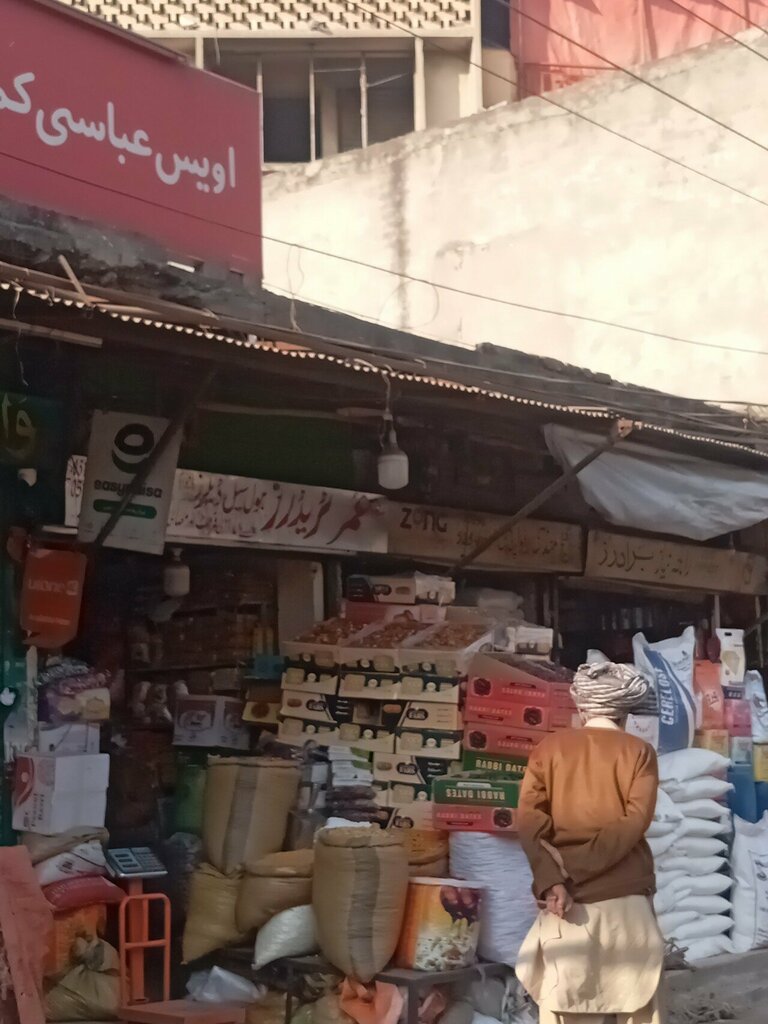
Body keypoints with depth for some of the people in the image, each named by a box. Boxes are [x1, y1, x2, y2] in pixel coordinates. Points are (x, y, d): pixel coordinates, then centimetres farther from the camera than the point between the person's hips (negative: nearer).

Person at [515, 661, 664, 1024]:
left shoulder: (550, 747, 8)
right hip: (624, 899, 0)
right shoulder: (639, 752, 6)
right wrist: (576, 871, -13)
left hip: (564, 898, 1)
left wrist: (553, 881, -14)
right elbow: (634, 822, -9)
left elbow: (530, 820, -5)